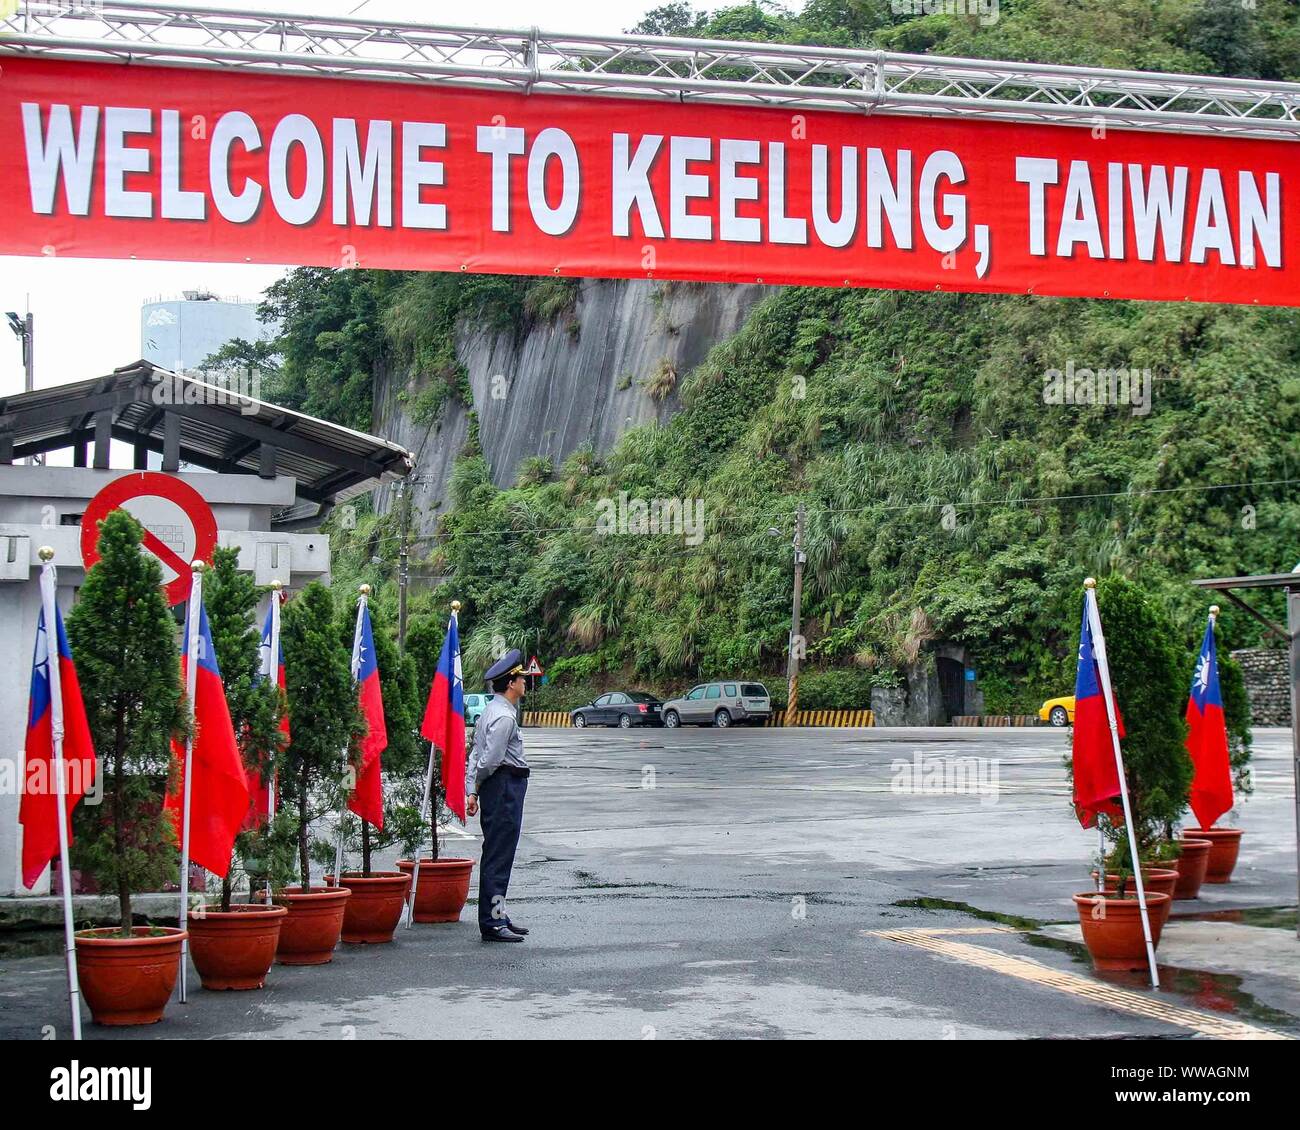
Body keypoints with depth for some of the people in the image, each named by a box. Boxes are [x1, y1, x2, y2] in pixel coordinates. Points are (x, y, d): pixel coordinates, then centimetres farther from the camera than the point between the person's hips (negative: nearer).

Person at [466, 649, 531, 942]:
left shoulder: (492, 710, 17)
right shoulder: (503, 716, -16)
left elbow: (477, 754, 15)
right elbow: (490, 759, -18)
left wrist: (471, 789, 10)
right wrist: (477, 784, 0)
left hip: (500, 787, 11)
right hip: (505, 788, -11)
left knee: (498, 856, 16)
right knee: (498, 858, -8)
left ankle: (498, 916, 23)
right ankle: (492, 924, -7)